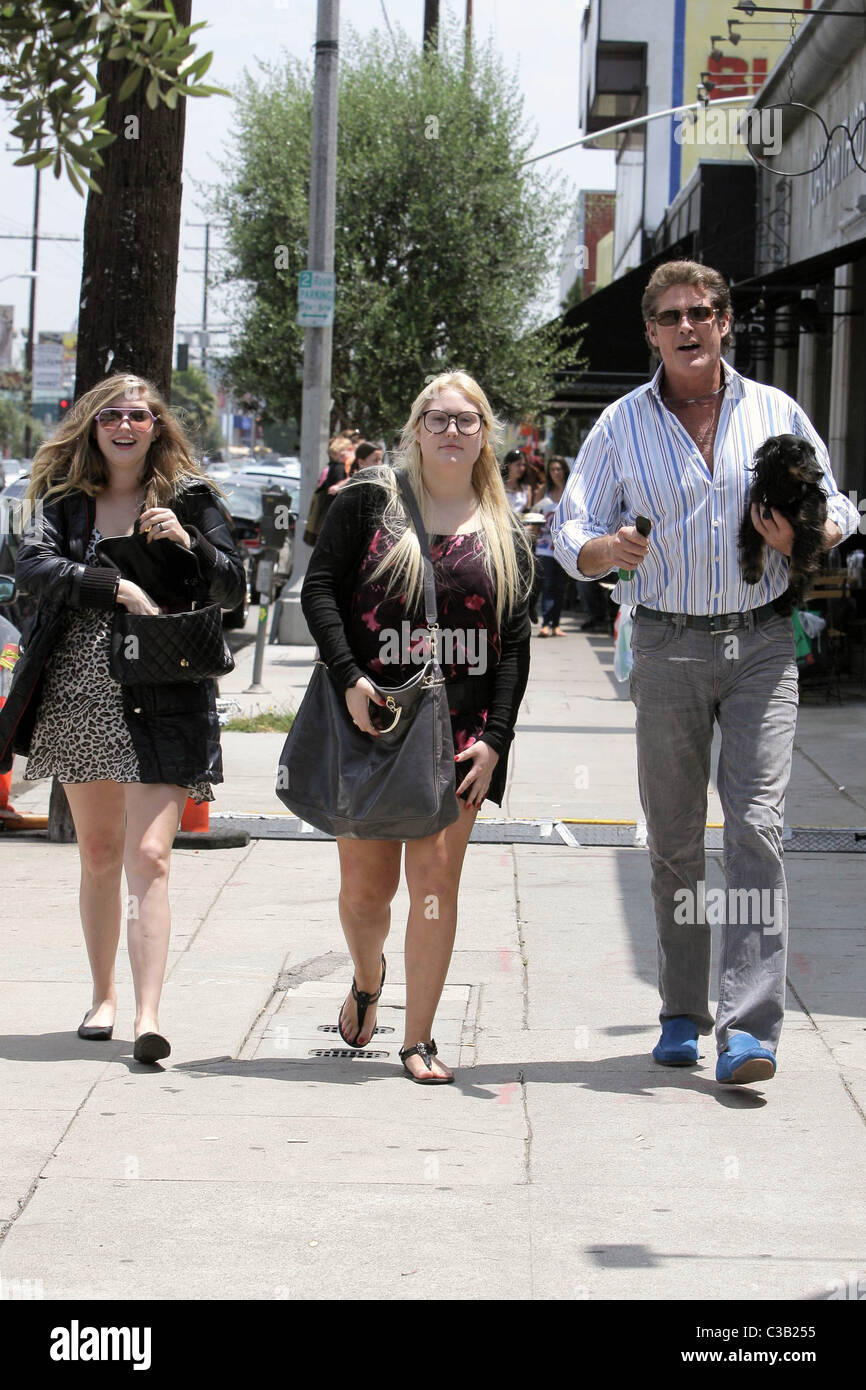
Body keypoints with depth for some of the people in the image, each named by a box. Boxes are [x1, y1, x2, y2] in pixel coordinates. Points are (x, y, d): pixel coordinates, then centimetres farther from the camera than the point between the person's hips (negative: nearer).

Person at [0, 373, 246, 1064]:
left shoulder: (189, 497, 3)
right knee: (99, 854, 14)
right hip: (78, 698, 3)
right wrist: (115, 585, -22)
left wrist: (186, 543, -17)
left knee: (148, 858, -13)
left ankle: (149, 1016, -19)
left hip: (161, 702, -3)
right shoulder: (65, 499, 7)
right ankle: (104, 994, 28)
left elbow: (234, 589, 0)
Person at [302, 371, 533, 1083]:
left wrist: (496, 738, -3)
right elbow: (319, 589, -1)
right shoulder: (369, 501, 3)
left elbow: (515, 645, 7)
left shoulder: (506, 535, 8)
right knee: (365, 884, 2)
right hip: (372, 720, -1)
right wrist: (349, 677, -14)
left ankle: (419, 1039, 4)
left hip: (460, 730, 1)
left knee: (436, 878, -4)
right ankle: (368, 979, 34)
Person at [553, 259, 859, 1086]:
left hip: (761, 642, -1)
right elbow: (571, 535, 5)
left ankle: (748, 1029, -16)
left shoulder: (778, 414, 7)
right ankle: (682, 1016, 18)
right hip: (668, 645, 1)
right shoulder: (621, 426, 6)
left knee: (756, 826, -12)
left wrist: (800, 537, -10)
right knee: (673, 838, 5)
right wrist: (612, 548, -18)